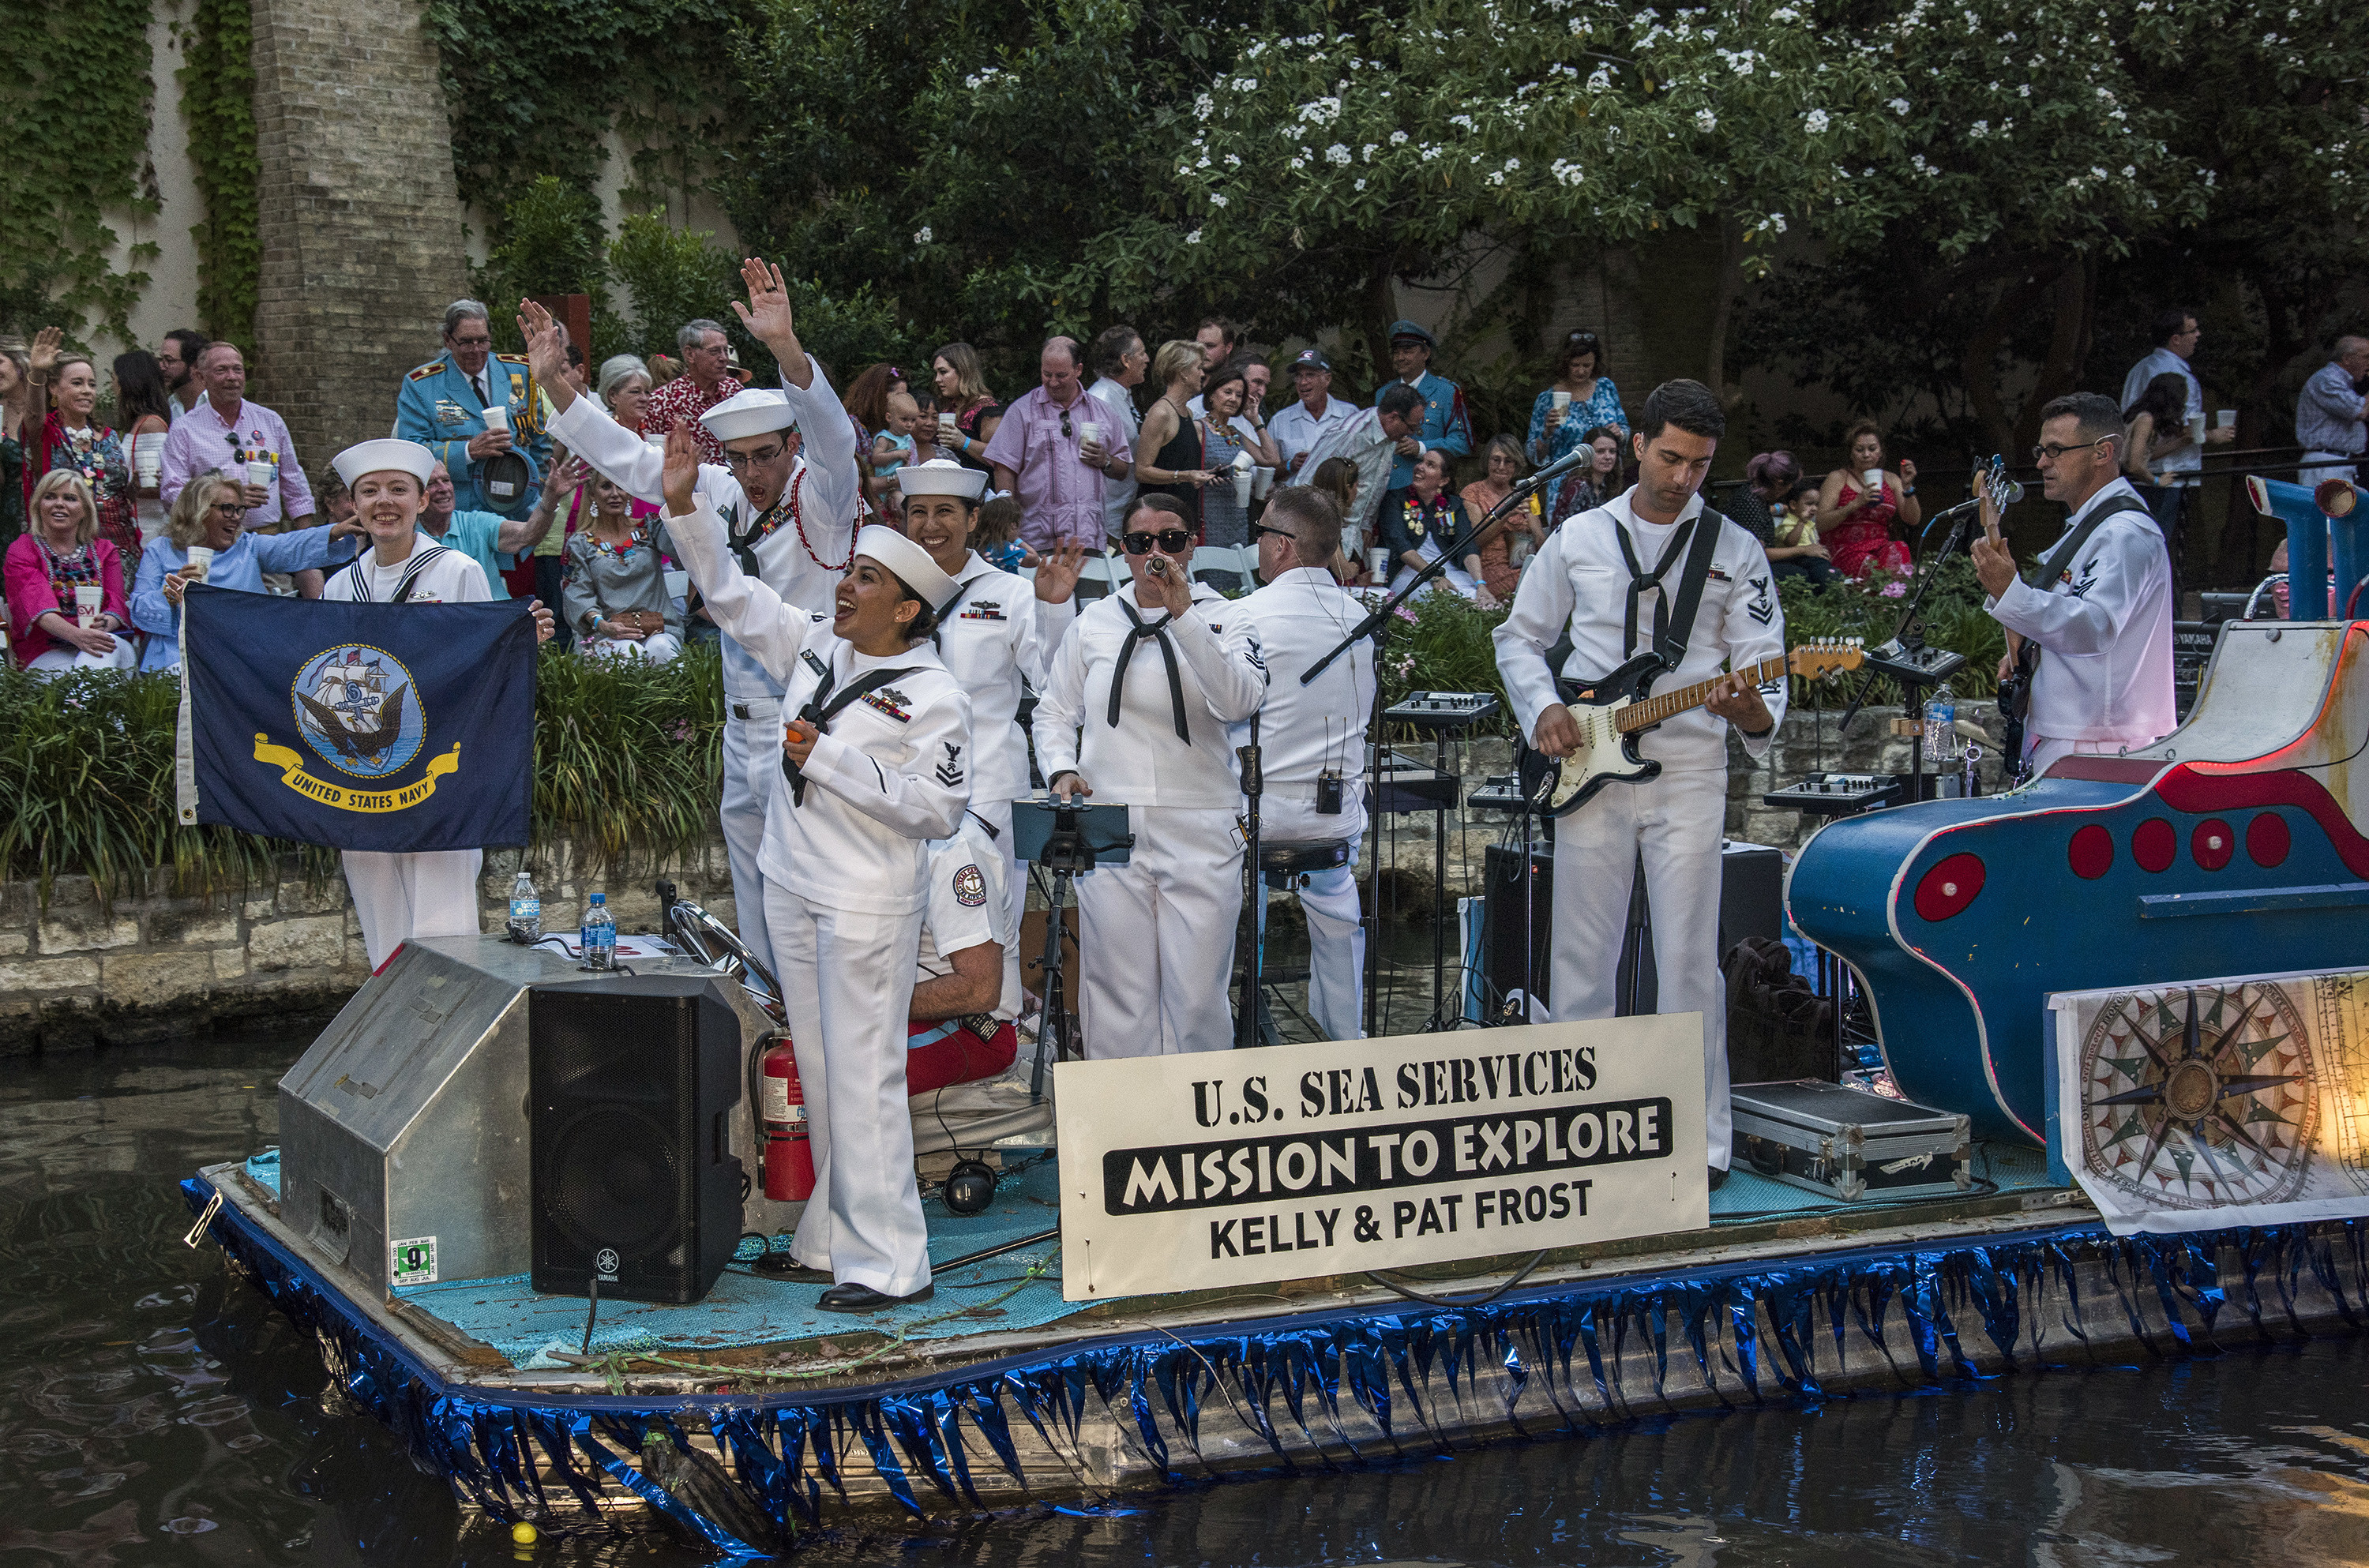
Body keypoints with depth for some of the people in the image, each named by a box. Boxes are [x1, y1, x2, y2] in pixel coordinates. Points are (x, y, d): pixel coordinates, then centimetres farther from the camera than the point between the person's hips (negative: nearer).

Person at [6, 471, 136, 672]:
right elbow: (39, 605, -13)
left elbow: (117, 605, 3)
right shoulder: (21, 552, 6)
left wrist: (104, 624, -26)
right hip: (47, 653, -3)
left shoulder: (105, 551, 17)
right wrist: (76, 635, -36)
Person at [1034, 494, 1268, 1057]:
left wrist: (1183, 614, -19)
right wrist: (1061, 769, 0)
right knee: (1118, 993, 2)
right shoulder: (1092, 623, 12)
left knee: (1199, 999, -2)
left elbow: (1240, 701, -14)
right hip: (1109, 831, 2)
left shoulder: (1222, 617, 5)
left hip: (1201, 835, -1)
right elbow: (1055, 711, 20)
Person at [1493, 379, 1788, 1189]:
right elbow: (1519, 636, 16)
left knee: (1690, 961, -2)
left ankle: (1701, 1137, 7)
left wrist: (1751, 709, -22)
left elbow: (1763, 663, 0)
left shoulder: (1734, 549, 5)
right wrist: (1542, 708, -2)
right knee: (1581, 959, 5)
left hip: (1689, 770, -1)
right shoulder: (1578, 537, 9)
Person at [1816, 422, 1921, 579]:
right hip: (1848, 551, -3)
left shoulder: (1891, 480, 17)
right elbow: (1821, 524, -5)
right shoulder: (1838, 479, 7)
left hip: (1883, 547, 3)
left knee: (1901, 550, -33)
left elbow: (1912, 520, 10)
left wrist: (1907, 487, -5)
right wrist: (1857, 503, -15)